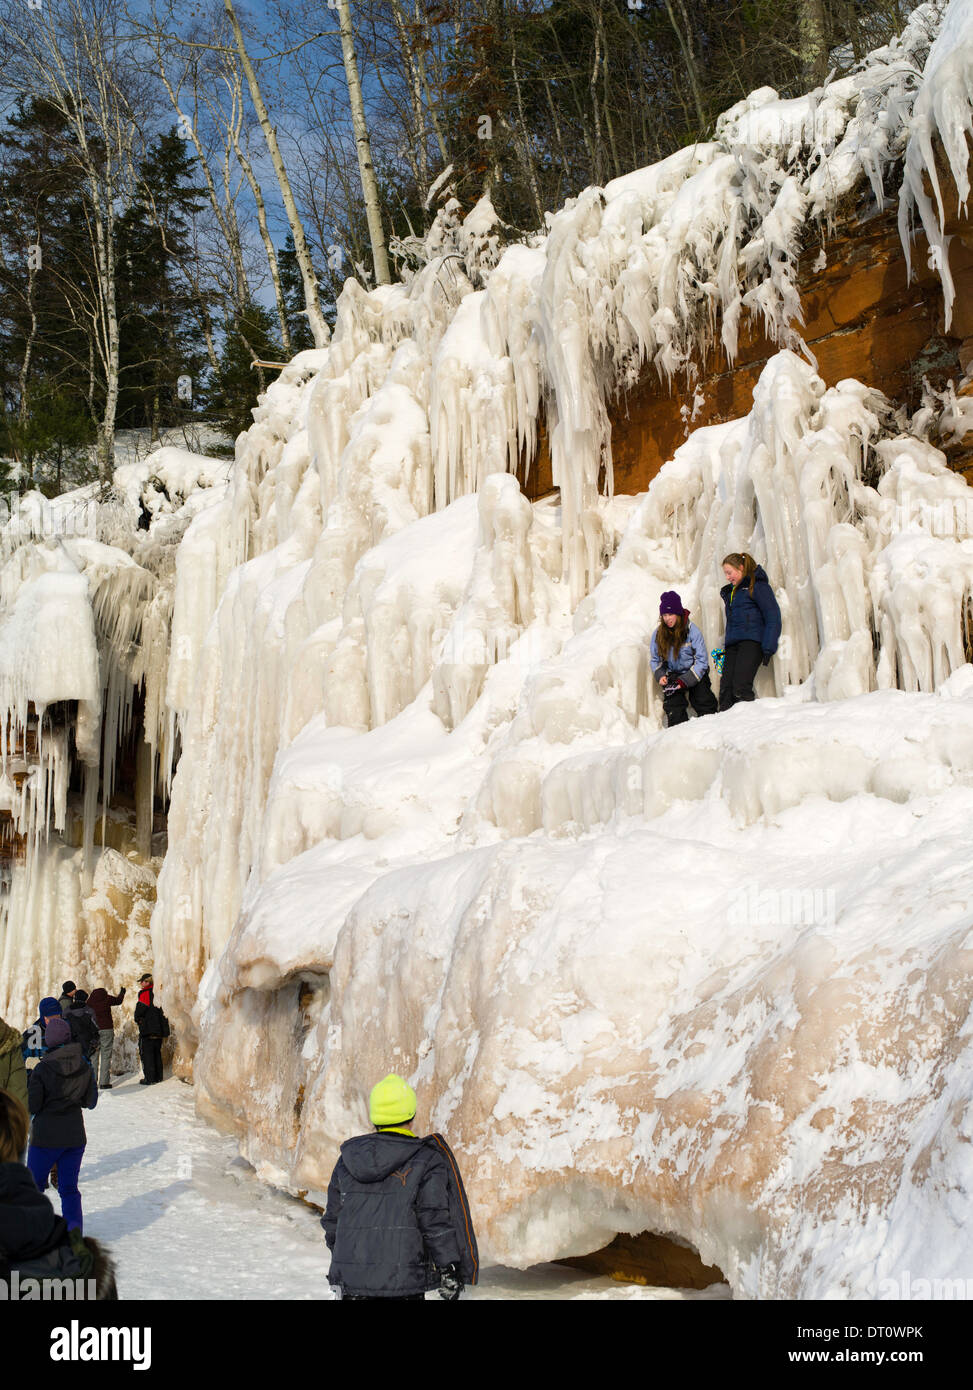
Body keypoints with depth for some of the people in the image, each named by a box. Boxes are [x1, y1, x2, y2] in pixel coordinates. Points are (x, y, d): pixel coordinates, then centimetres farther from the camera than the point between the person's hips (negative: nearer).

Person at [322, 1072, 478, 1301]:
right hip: (404, 1283, -4)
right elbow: (436, 1221, -10)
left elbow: (332, 1221, 13)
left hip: (351, 1282, 4)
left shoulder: (348, 1159, 7)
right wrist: (448, 1269, -3)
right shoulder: (427, 1160, -7)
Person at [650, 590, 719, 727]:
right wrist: (660, 676, -11)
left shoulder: (691, 630, -16)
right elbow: (654, 659, 8)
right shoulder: (658, 634, -5)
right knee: (674, 711, -10)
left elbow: (701, 660, -15)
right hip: (672, 674, 2)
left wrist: (685, 680, -22)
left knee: (705, 708, -6)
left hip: (694, 674, -2)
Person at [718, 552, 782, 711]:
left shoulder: (757, 585, 0)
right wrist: (726, 647, 19)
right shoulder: (730, 591, 25)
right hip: (732, 644, 7)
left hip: (751, 641, -7)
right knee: (725, 690, -8)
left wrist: (768, 648, -14)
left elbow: (773, 616, -7)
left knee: (741, 688, -22)